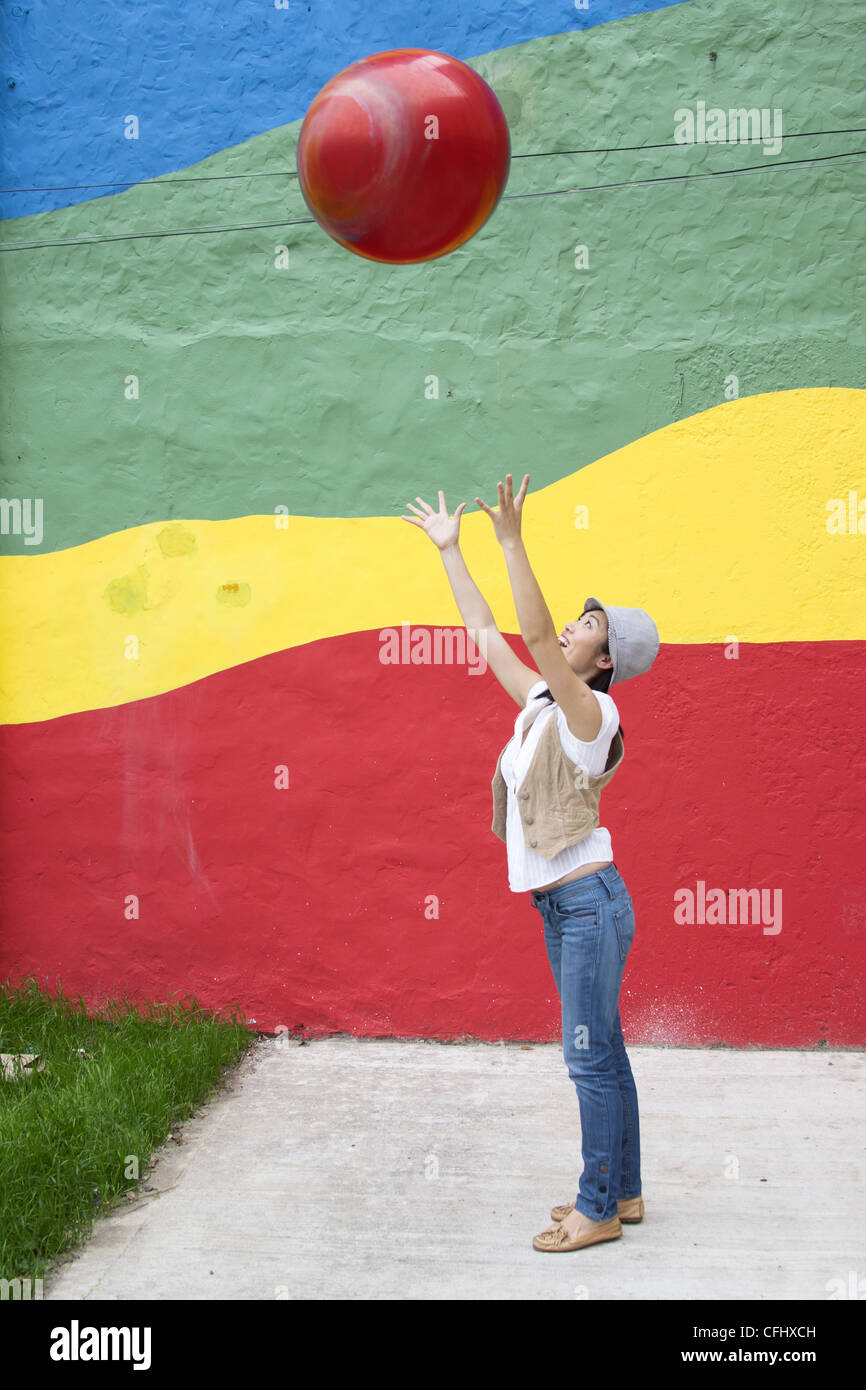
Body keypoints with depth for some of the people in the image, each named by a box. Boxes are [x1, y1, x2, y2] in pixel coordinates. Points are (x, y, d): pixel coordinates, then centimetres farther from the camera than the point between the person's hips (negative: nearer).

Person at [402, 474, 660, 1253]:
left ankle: (598, 1211, 8)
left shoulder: (588, 714, -14)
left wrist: (512, 543, -32)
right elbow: (485, 633, 16)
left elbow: (535, 635, -29)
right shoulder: (541, 703, 8)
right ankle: (624, 1191, 26)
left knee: (591, 1057, -2)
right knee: (601, 1052, 15)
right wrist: (449, 550, 19)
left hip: (589, 903, -9)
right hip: (560, 905, 9)